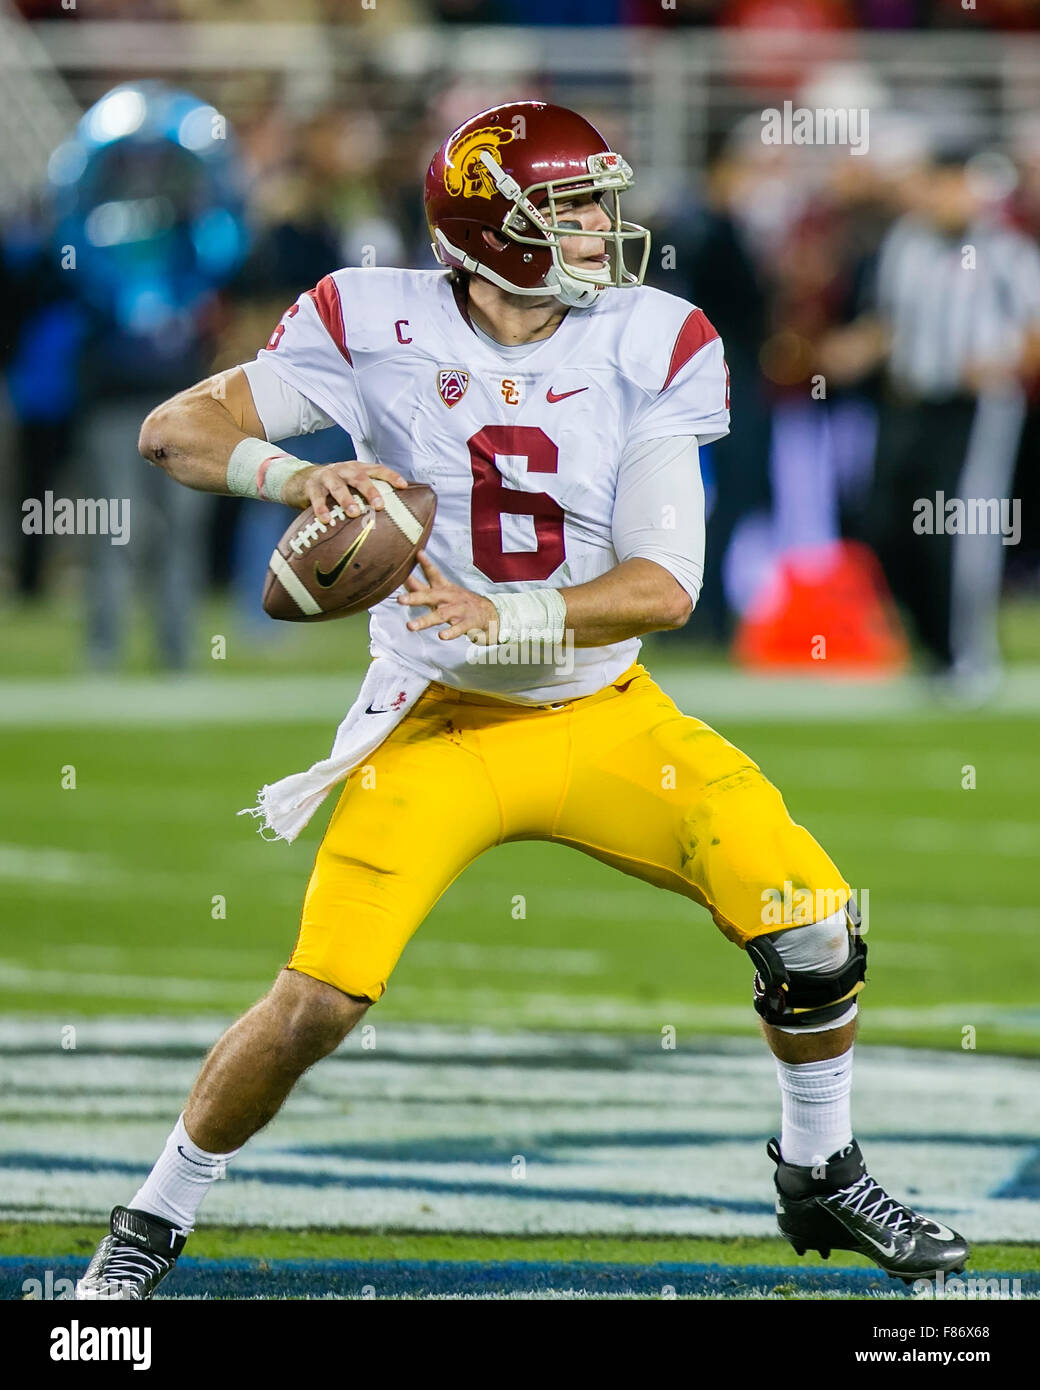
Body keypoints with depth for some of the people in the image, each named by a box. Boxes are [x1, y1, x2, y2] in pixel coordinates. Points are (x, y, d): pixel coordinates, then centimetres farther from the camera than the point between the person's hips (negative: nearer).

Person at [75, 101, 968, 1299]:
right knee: (319, 1000, -15)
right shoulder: (381, 328, -12)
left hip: (605, 718, 2)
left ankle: (820, 1178, 19)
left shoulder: (649, 347, -9)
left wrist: (505, 616, -31)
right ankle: (152, 1224, 9)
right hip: (439, 727, -2)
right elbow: (176, 430, -14)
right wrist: (291, 474, -34)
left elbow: (665, 584, -15)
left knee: (810, 923, -8)